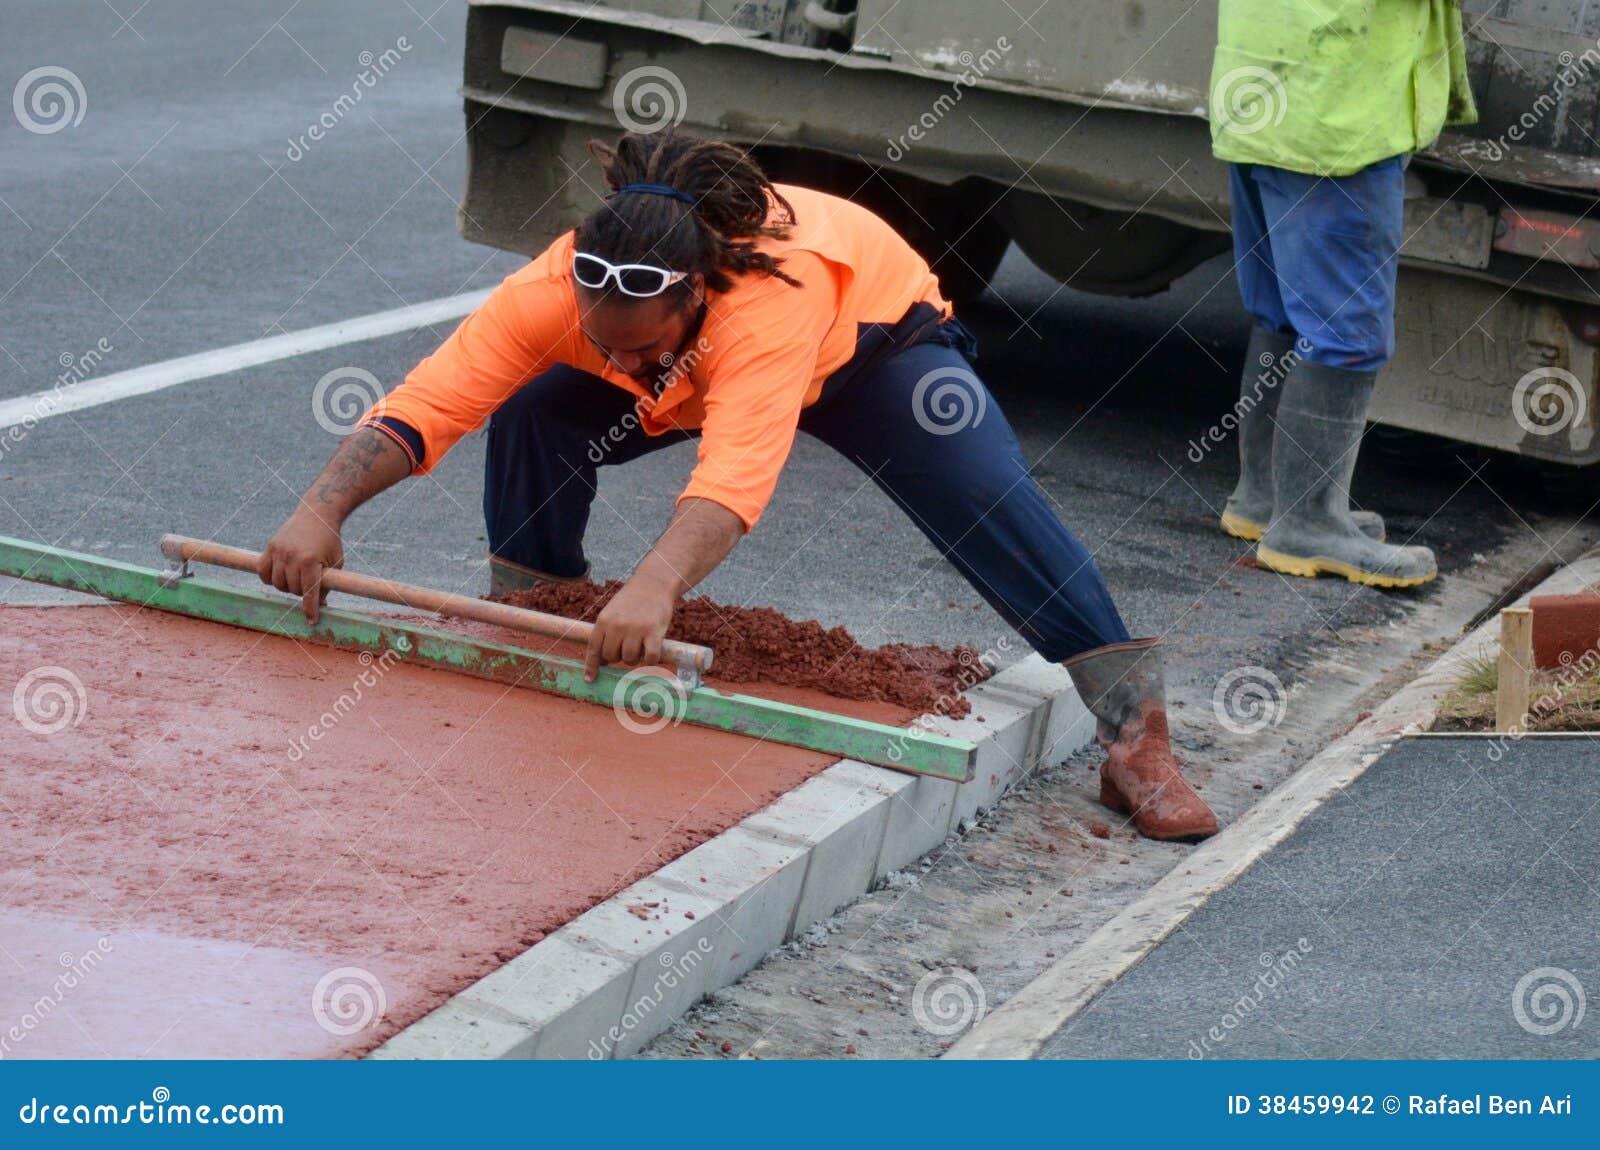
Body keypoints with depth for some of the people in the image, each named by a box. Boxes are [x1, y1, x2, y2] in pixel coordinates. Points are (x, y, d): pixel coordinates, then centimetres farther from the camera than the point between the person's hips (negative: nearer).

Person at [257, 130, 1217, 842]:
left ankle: (1136, 739, -21)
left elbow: (738, 471, -62)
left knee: (995, 506, -25)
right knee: (531, 418, -19)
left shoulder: (769, 293, -49)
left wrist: (655, 587, -78)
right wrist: (323, 512, -55)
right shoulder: (557, 290, -37)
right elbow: (424, 405, -40)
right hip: (700, 367, 4)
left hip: (872, 337, -4)